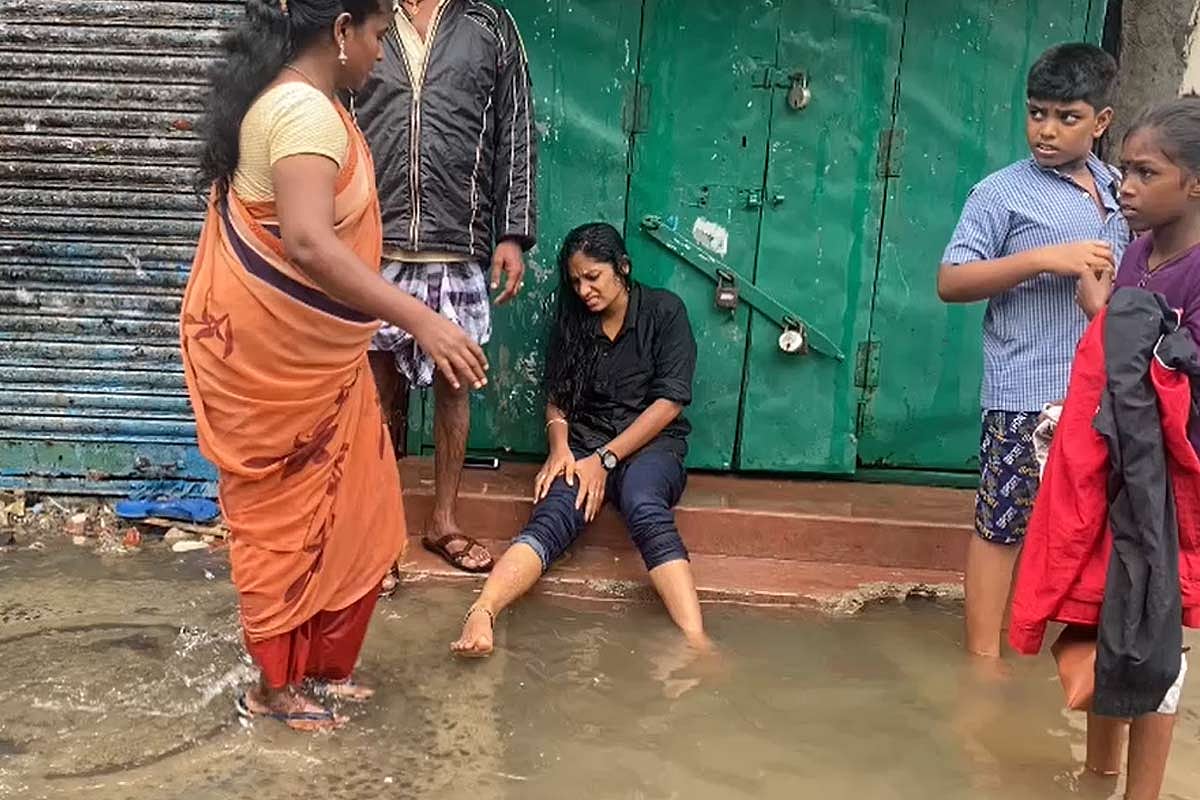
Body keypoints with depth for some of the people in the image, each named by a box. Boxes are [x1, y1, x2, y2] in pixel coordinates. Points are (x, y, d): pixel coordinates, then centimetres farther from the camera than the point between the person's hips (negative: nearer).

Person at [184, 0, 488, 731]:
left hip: (299, 346, 10)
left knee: (329, 506, 16)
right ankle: (276, 686, 20)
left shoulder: (286, 98, 12)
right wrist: (421, 320, -39)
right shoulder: (306, 112, -22)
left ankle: (315, 665, 30)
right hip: (277, 349, -10)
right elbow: (307, 243, -36)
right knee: (289, 513, 3)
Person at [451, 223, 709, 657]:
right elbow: (557, 397, 11)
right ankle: (480, 618, -51)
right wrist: (560, 449, -11)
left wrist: (606, 458, -13)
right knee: (552, 518, -29)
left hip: (650, 443, -2)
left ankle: (696, 643, -52)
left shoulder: (664, 311, 0)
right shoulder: (572, 323, 13)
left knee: (645, 510, -37)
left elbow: (670, 401, -7)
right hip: (585, 445, 3)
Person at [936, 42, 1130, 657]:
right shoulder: (1002, 193, -5)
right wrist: (1047, 260, -19)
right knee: (1001, 525, 0)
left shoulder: (1119, 192, 13)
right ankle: (982, 660, 10)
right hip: (1028, 396, -6)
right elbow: (950, 282, -12)